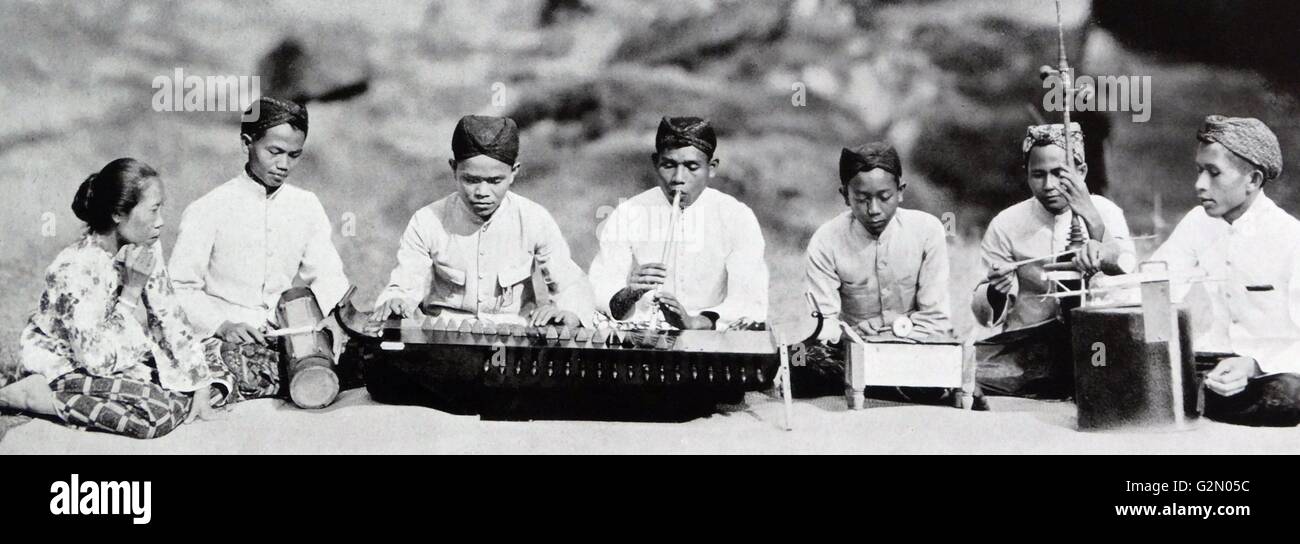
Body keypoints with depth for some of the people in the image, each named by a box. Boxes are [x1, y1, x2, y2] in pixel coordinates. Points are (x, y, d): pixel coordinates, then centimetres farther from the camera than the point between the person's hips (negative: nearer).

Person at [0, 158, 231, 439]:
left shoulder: (147, 250, -6)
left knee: (219, 376, 1)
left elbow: (170, 318, -1)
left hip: (129, 362, 8)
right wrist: (132, 291, -30)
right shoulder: (75, 268, -28)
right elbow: (99, 360, -31)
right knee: (160, 411, -32)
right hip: (66, 370, -8)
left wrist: (201, 389, -9)